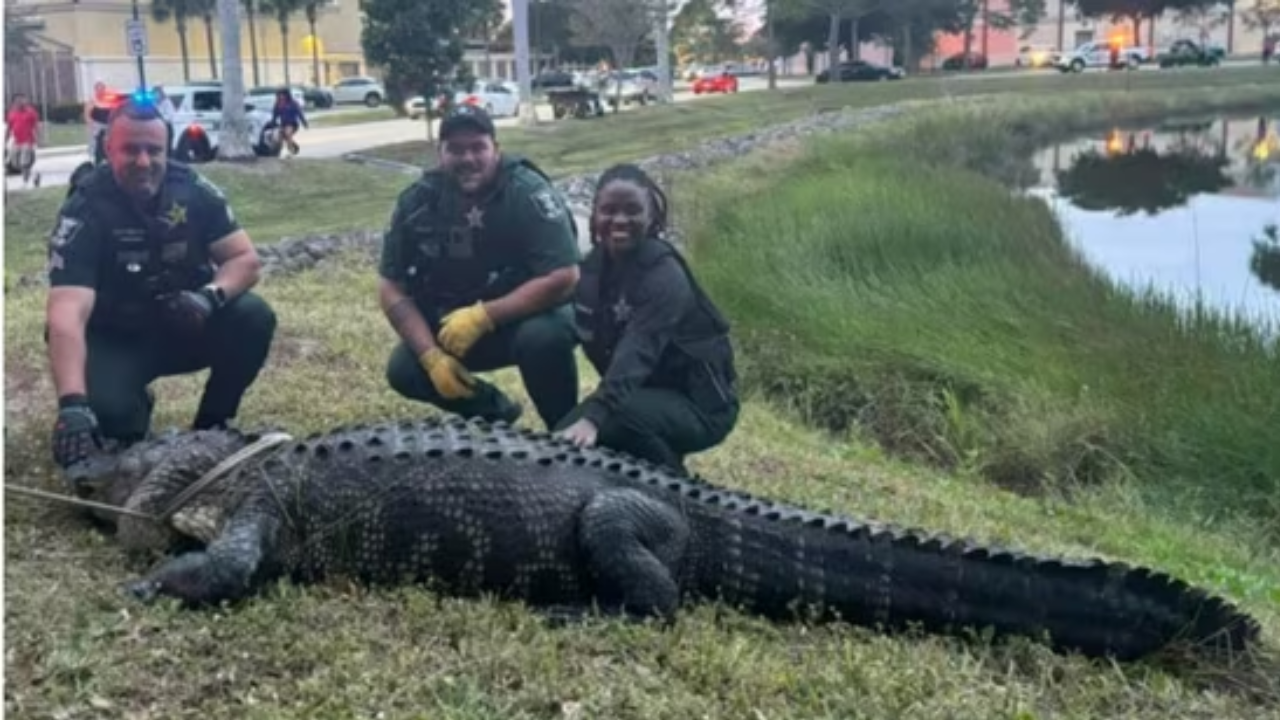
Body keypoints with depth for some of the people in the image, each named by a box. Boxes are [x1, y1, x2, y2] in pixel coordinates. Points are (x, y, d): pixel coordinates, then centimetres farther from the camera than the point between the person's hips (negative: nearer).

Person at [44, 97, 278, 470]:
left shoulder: (192, 189, -12)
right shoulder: (84, 211, -24)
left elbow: (246, 259, -10)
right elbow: (66, 314, -35)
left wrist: (211, 295, -35)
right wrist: (72, 403, -51)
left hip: (187, 323, 3)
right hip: (116, 339, -3)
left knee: (254, 318, -25)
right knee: (105, 408, -32)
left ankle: (211, 426, -2)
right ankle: (132, 438, 9)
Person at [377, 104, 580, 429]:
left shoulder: (528, 192, -23)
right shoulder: (418, 201, -11)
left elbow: (563, 278, -29)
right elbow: (392, 288, -8)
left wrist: (483, 316, -30)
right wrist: (432, 356, -21)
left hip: (531, 312, -4)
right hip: (458, 324, 5)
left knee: (544, 337, -36)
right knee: (403, 370, -16)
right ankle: (493, 413, 11)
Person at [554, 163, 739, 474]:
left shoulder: (664, 276, -24)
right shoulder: (596, 264, 0)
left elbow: (637, 352, -38)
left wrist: (593, 416, -51)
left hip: (700, 404, -7)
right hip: (648, 394, 7)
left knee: (615, 415, -32)